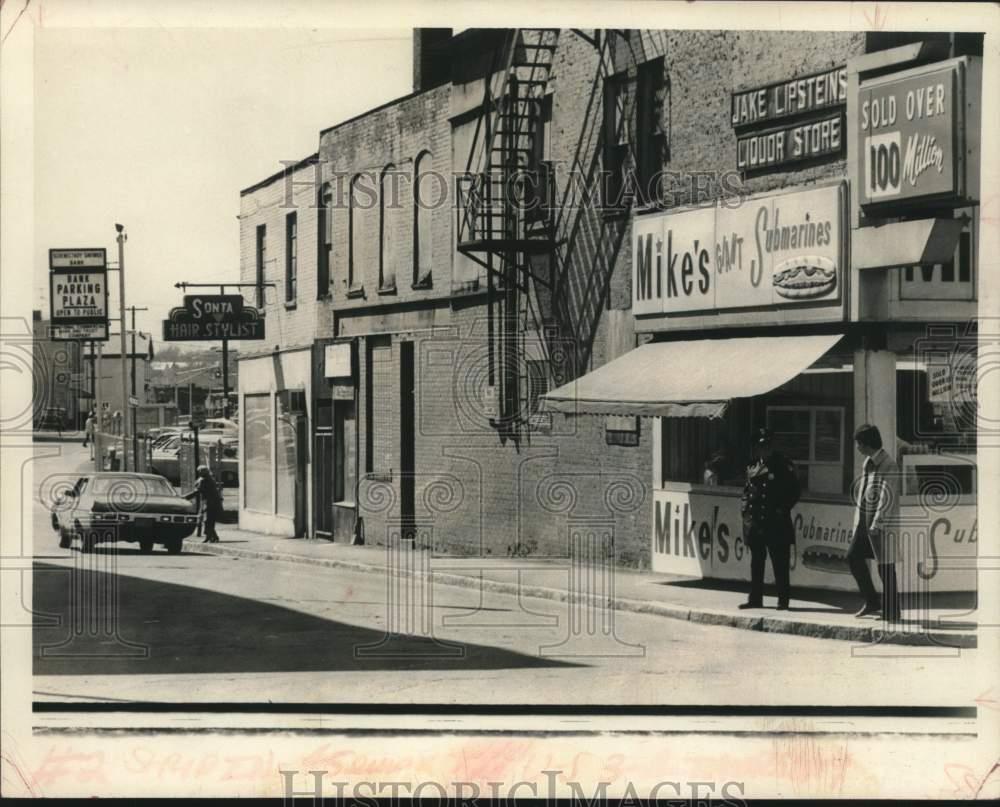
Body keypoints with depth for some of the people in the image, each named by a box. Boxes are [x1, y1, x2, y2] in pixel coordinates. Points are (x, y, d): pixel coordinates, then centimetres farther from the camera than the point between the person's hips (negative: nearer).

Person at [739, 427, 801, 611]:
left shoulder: (783, 465, -3)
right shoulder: (752, 467, 13)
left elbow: (794, 490, -4)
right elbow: (747, 489, 21)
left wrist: (783, 509, -11)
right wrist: (745, 506, 6)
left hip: (776, 523, -6)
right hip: (755, 522, 6)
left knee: (780, 563, -3)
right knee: (756, 562, 11)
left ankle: (783, 600, 3)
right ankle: (755, 598, 18)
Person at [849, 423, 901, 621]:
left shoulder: (888, 466, -14)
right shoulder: (868, 463, 13)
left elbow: (887, 499, -19)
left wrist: (876, 525, -23)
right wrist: (858, 523, 17)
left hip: (882, 523, -9)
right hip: (864, 521, 9)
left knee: (885, 567, -2)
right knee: (853, 557, 5)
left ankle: (891, 611, 8)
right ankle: (871, 602, 16)